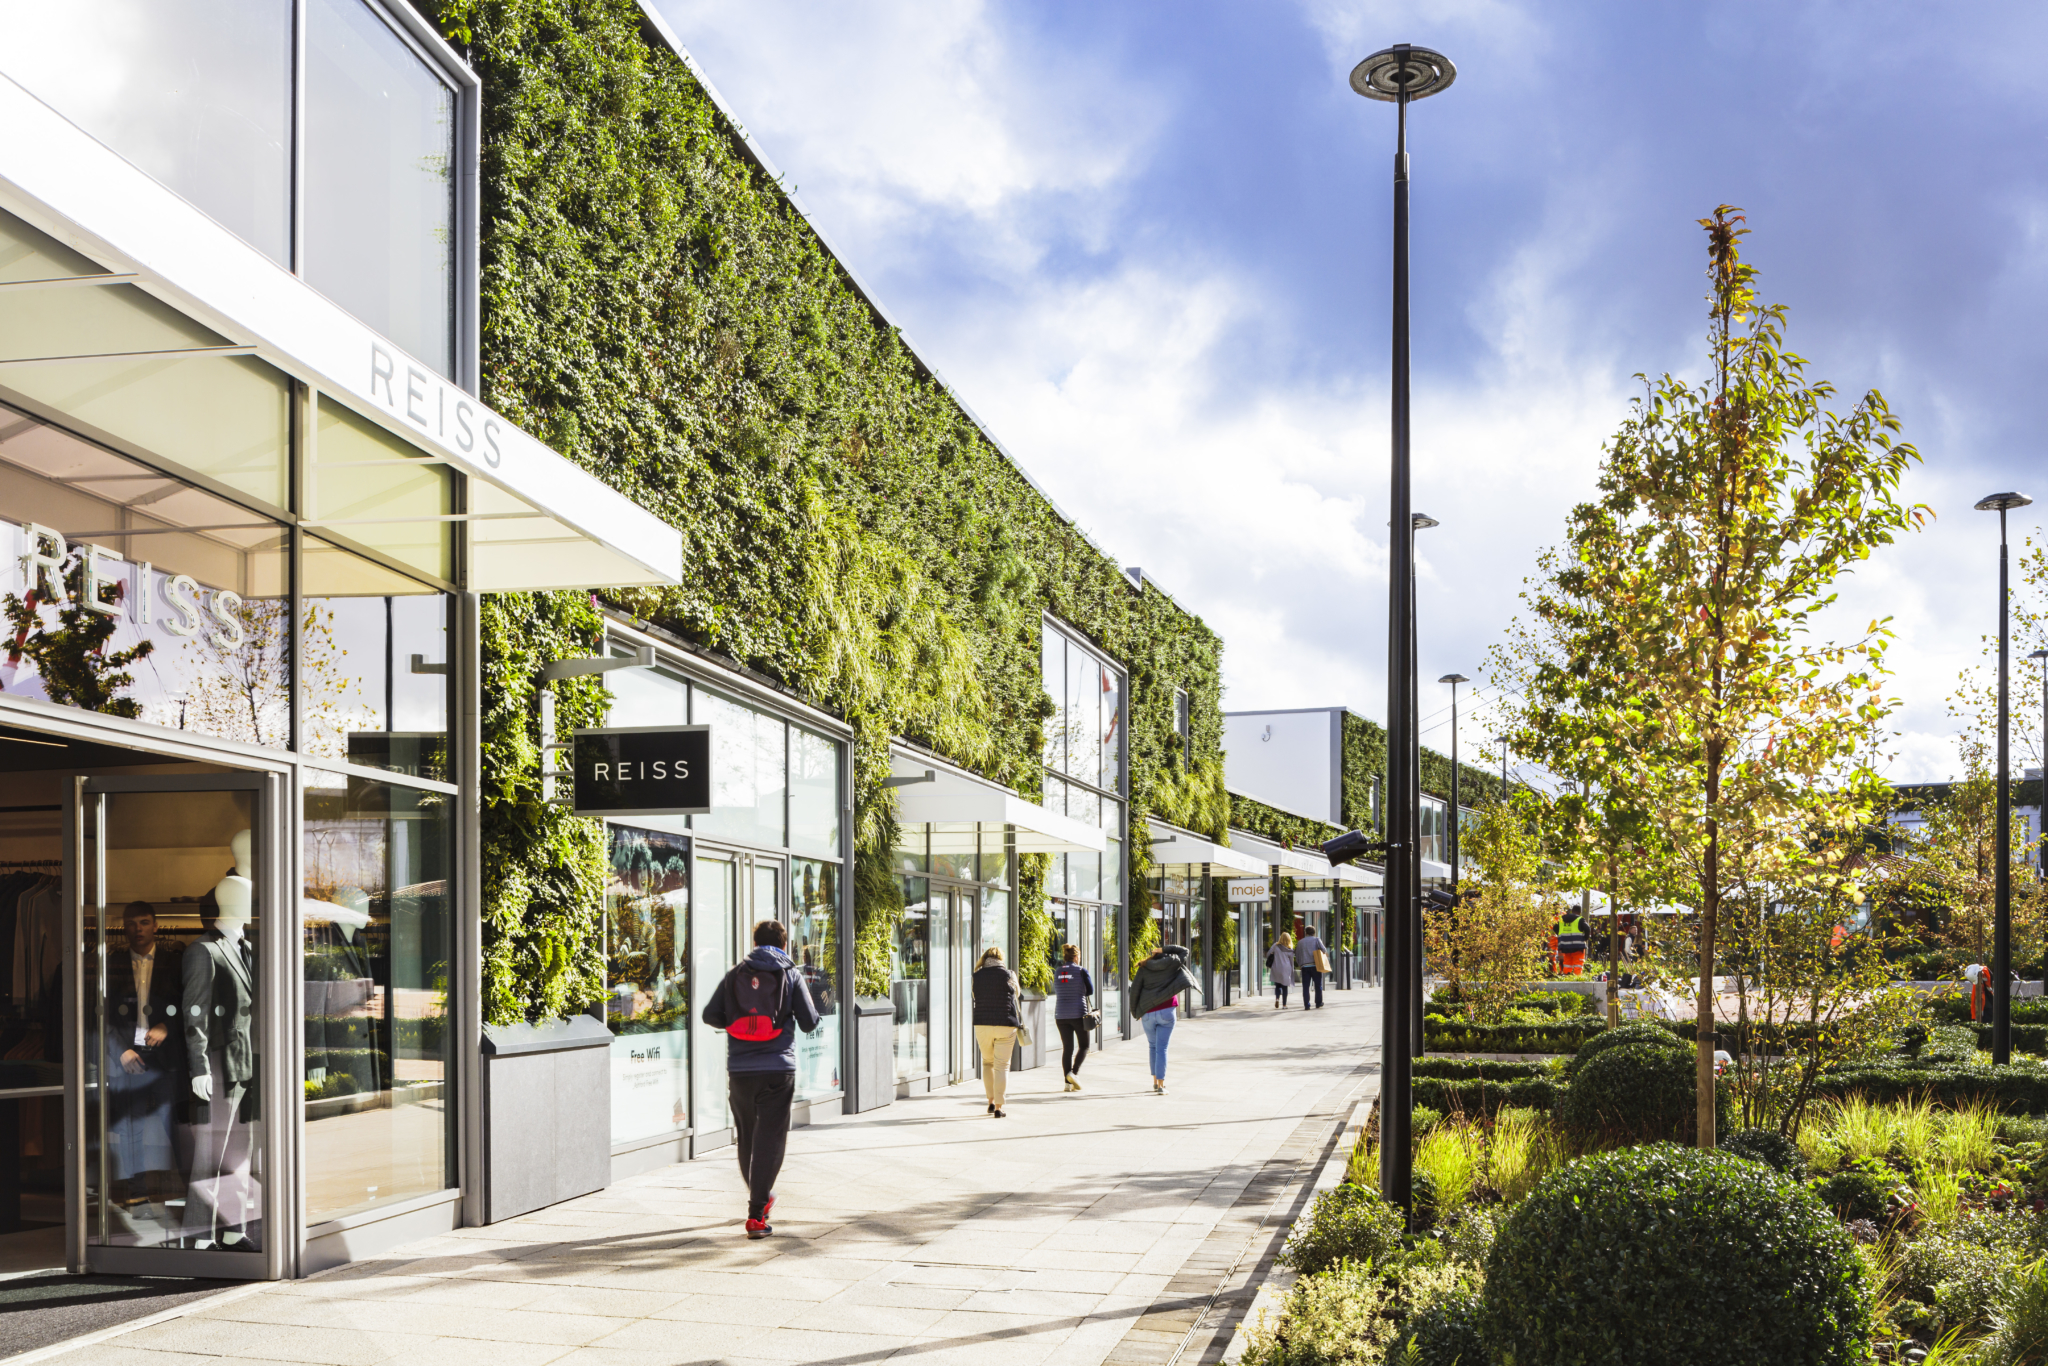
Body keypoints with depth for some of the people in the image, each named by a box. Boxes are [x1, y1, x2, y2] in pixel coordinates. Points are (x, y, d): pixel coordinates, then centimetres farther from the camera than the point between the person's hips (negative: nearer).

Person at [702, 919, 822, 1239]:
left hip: (739, 1070, 3)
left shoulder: (734, 975, 7)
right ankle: (756, 1214, -10)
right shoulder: (790, 975, 2)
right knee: (769, 1140, -2)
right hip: (778, 1069, -3)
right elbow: (809, 1022, 0)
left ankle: (761, 1196, 35)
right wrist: (820, 1017, 23)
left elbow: (710, 1015, 3)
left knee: (746, 1138, 18)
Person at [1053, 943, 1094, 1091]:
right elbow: (1090, 990, -1)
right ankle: (1074, 1072, -11)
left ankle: (1068, 1082, 4)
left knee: (1067, 1048, 8)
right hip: (1078, 1014, -4)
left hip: (1061, 1015, 4)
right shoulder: (1081, 971, -7)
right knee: (1083, 1046, 10)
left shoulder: (1057, 972, 6)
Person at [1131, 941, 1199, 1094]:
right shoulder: (1172, 964, 5)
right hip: (1167, 1012, -1)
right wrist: (1164, 949, 15)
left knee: (1153, 1047, 19)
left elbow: (1134, 990, 0)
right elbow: (1184, 951, 22)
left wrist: (1136, 1012, 10)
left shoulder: (1144, 968, 5)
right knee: (1162, 1048, -3)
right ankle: (1161, 1085, -10)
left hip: (1148, 1013, 1)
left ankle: (1155, 1081, 20)